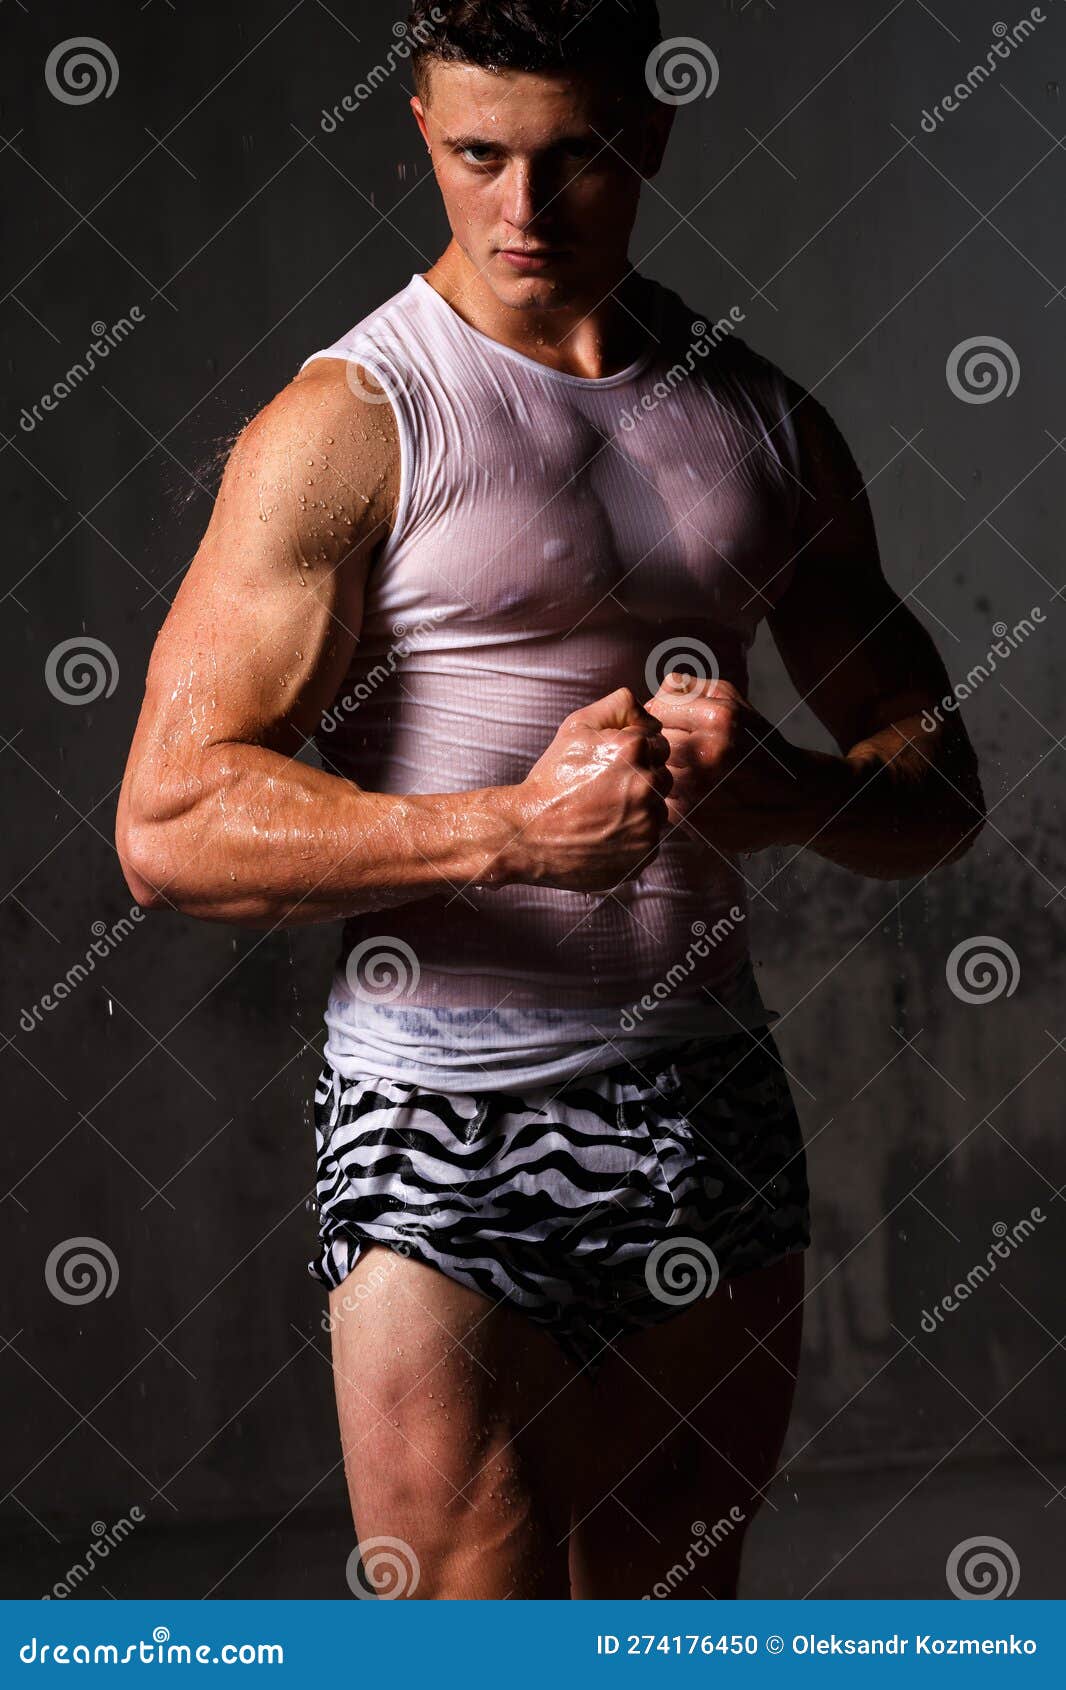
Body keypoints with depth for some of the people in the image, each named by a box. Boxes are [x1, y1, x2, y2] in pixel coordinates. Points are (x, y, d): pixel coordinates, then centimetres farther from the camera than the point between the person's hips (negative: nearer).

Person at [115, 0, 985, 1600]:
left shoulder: (767, 418, 11)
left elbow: (937, 783, 15)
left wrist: (775, 786, -8)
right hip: (448, 1121, -5)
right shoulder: (349, 426, -5)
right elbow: (171, 824, -13)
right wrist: (515, 829, -23)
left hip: (709, 1108, 5)